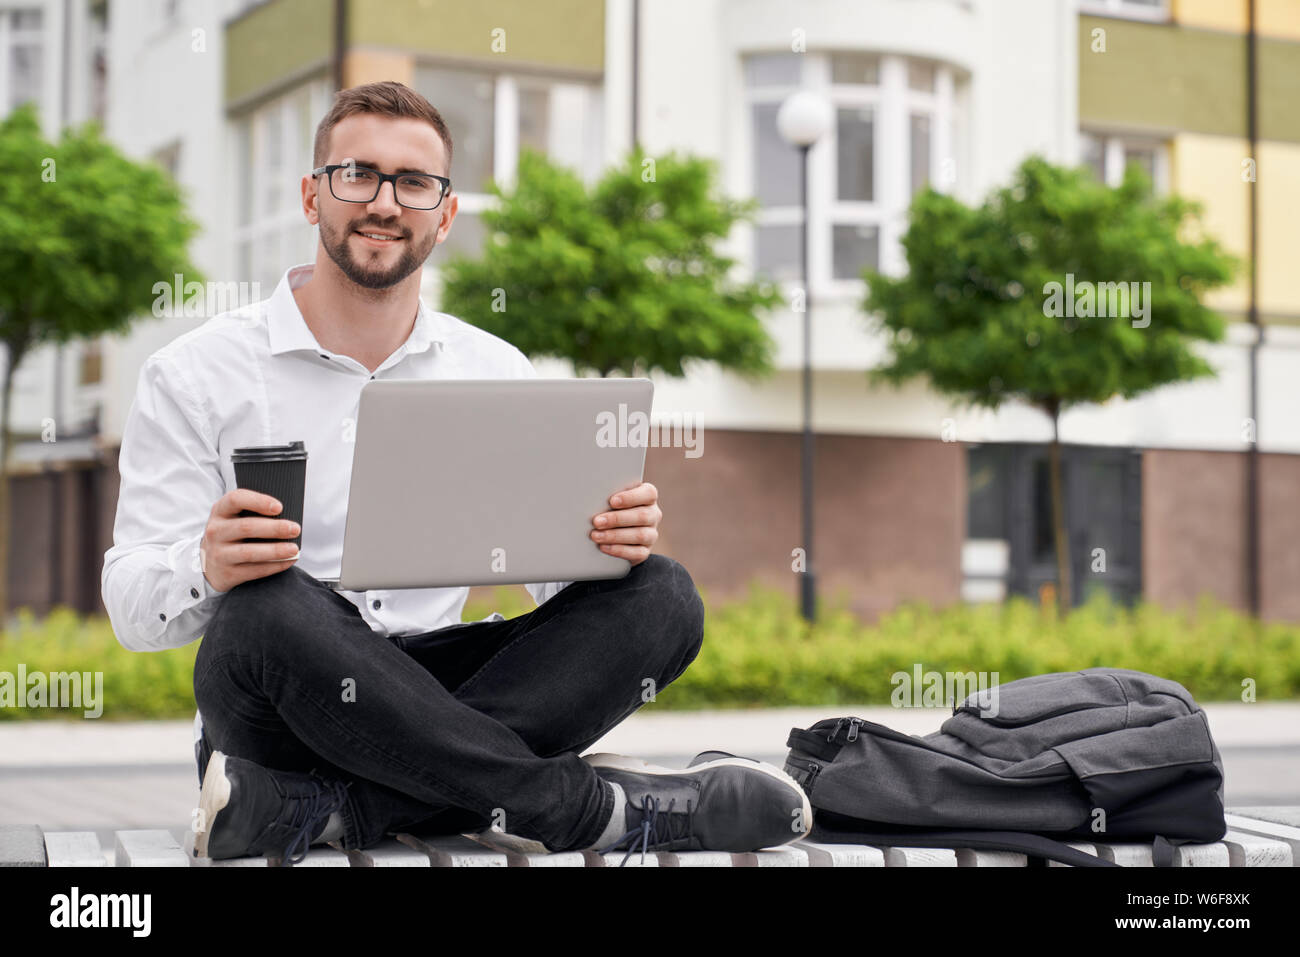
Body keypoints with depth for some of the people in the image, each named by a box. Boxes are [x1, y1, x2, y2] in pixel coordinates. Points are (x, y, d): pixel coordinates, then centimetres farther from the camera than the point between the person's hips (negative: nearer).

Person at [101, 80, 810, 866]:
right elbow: (133, 606, -5)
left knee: (662, 598, -17)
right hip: (281, 709, -4)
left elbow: (558, 564, 9)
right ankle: (595, 806, -28)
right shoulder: (195, 376, 1)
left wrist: (615, 537, -15)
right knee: (267, 607, -37)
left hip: (429, 694, 4)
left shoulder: (496, 370, 12)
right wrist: (207, 567, -29)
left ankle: (321, 809, -32)